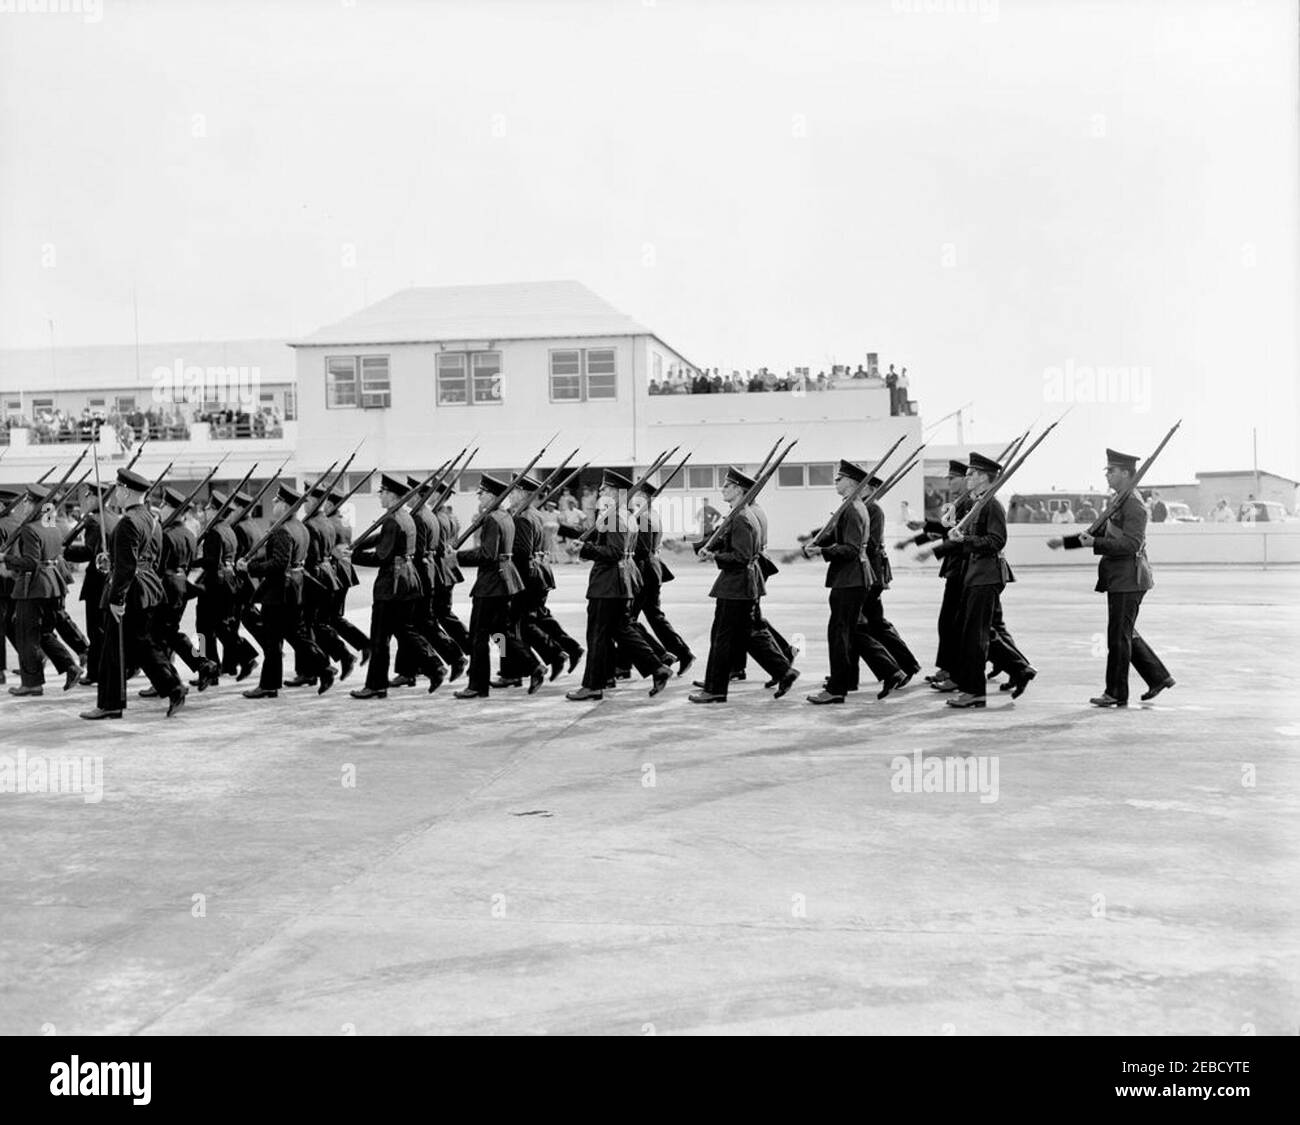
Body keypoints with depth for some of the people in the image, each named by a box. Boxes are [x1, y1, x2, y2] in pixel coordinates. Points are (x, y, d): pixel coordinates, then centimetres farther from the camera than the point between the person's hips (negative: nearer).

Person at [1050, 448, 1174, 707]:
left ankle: (1116, 694, 4)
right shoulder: (1118, 502, 15)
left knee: (1118, 636, -3)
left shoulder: (1134, 506, -15)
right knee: (1126, 634, 16)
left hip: (1128, 579, -10)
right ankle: (1159, 677, 25)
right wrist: (1065, 542, 18)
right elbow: (1100, 532, 23)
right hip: (1118, 579, 10)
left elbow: (1131, 544, -23)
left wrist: (1095, 544, -28)